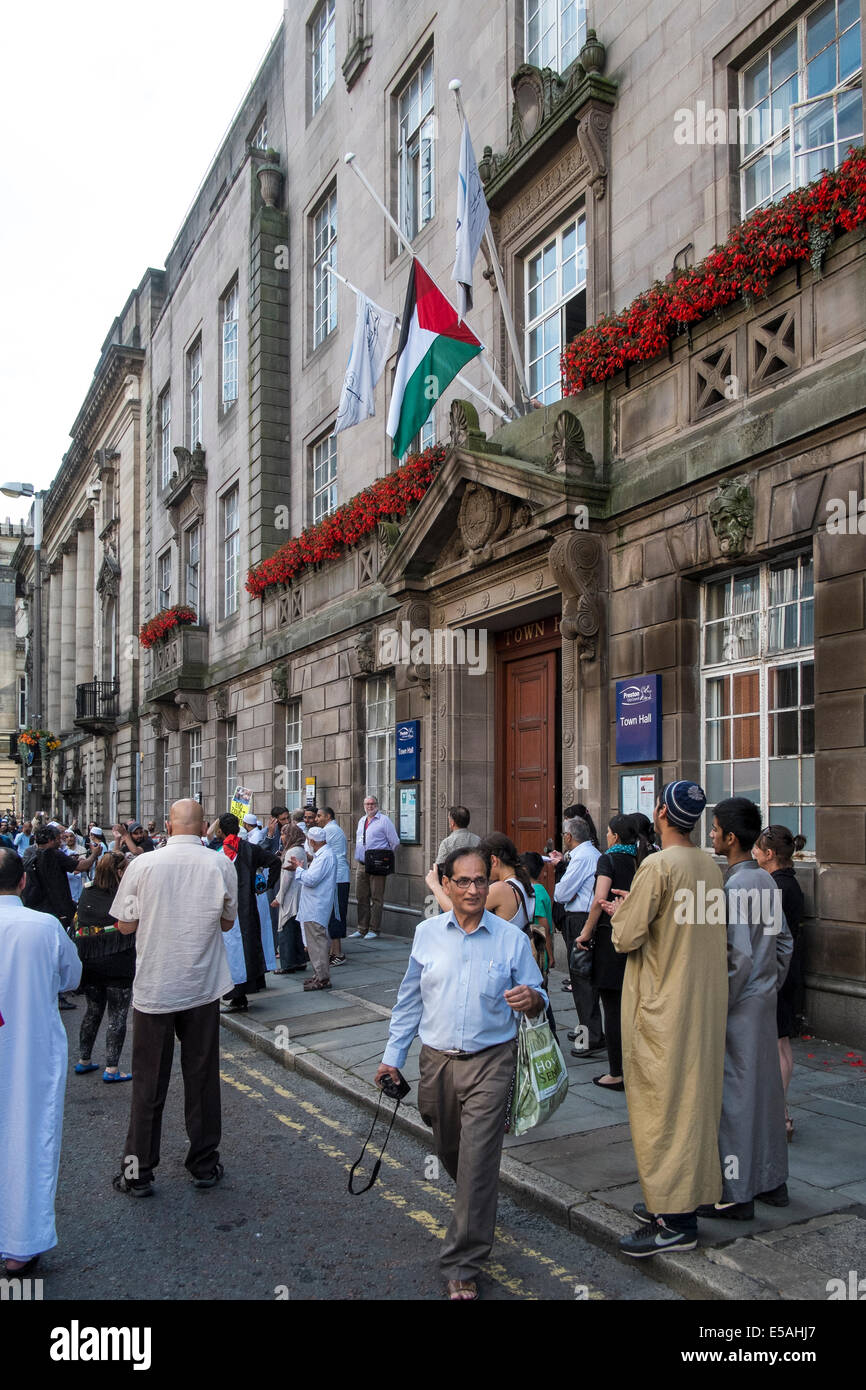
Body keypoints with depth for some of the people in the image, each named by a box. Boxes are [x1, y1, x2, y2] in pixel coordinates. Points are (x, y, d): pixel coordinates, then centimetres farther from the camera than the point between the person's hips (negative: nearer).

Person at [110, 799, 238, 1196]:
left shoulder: (143, 865, -11)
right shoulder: (221, 865, -8)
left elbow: (125, 924, -1)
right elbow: (227, 922, 5)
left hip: (153, 988, -1)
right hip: (202, 988, 1)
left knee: (148, 1083, 9)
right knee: (202, 1078, 12)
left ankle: (137, 1172, 18)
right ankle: (204, 1165, 23)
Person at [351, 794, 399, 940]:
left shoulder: (384, 820, -4)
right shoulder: (361, 821, 17)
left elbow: (395, 842, -3)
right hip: (362, 865, 7)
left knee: (376, 898, -3)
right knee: (362, 897, 8)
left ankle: (373, 929, 1)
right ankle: (362, 929, 14)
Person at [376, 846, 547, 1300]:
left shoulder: (511, 939, -5)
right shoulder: (427, 933, 2)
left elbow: (537, 999, 0)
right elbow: (410, 998, 11)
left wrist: (532, 999, -24)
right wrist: (393, 1055, 10)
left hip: (490, 1062, -3)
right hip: (437, 1059, 3)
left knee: (478, 1161, -6)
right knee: (449, 1152, 19)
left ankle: (462, 1266, 6)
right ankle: (475, 1209, 50)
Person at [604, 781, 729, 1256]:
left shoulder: (657, 866, -19)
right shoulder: (711, 866, 6)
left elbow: (626, 937, -16)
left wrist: (620, 913, 5)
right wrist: (635, 906, 17)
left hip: (663, 1007, -8)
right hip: (705, 1002, 8)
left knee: (662, 1102, 0)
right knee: (694, 1096, 15)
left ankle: (675, 1221, 6)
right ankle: (685, 1196, 27)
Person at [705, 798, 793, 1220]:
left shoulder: (736, 886, -20)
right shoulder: (767, 880, 7)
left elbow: (740, 955, -23)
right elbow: (784, 941, 13)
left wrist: (719, 1005, -16)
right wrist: (771, 984, 18)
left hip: (741, 1005, -9)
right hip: (765, 1000, 9)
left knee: (735, 1093, 0)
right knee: (765, 1087, 17)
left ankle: (736, 1193, 9)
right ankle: (771, 1180, 29)